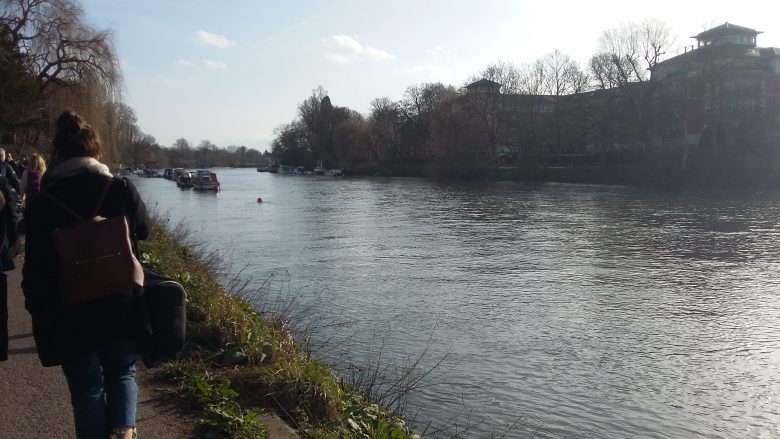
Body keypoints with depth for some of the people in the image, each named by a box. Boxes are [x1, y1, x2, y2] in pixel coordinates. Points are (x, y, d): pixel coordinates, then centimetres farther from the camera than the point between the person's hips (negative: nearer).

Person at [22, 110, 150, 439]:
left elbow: (35, 267, -5)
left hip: (71, 315, -1)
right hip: (122, 307, 1)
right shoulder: (121, 190, -9)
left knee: (87, 387, 14)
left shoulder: (41, 204, -9)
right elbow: (143, 232, 8)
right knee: (122, 372, 20)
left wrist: (38, 311, 7)